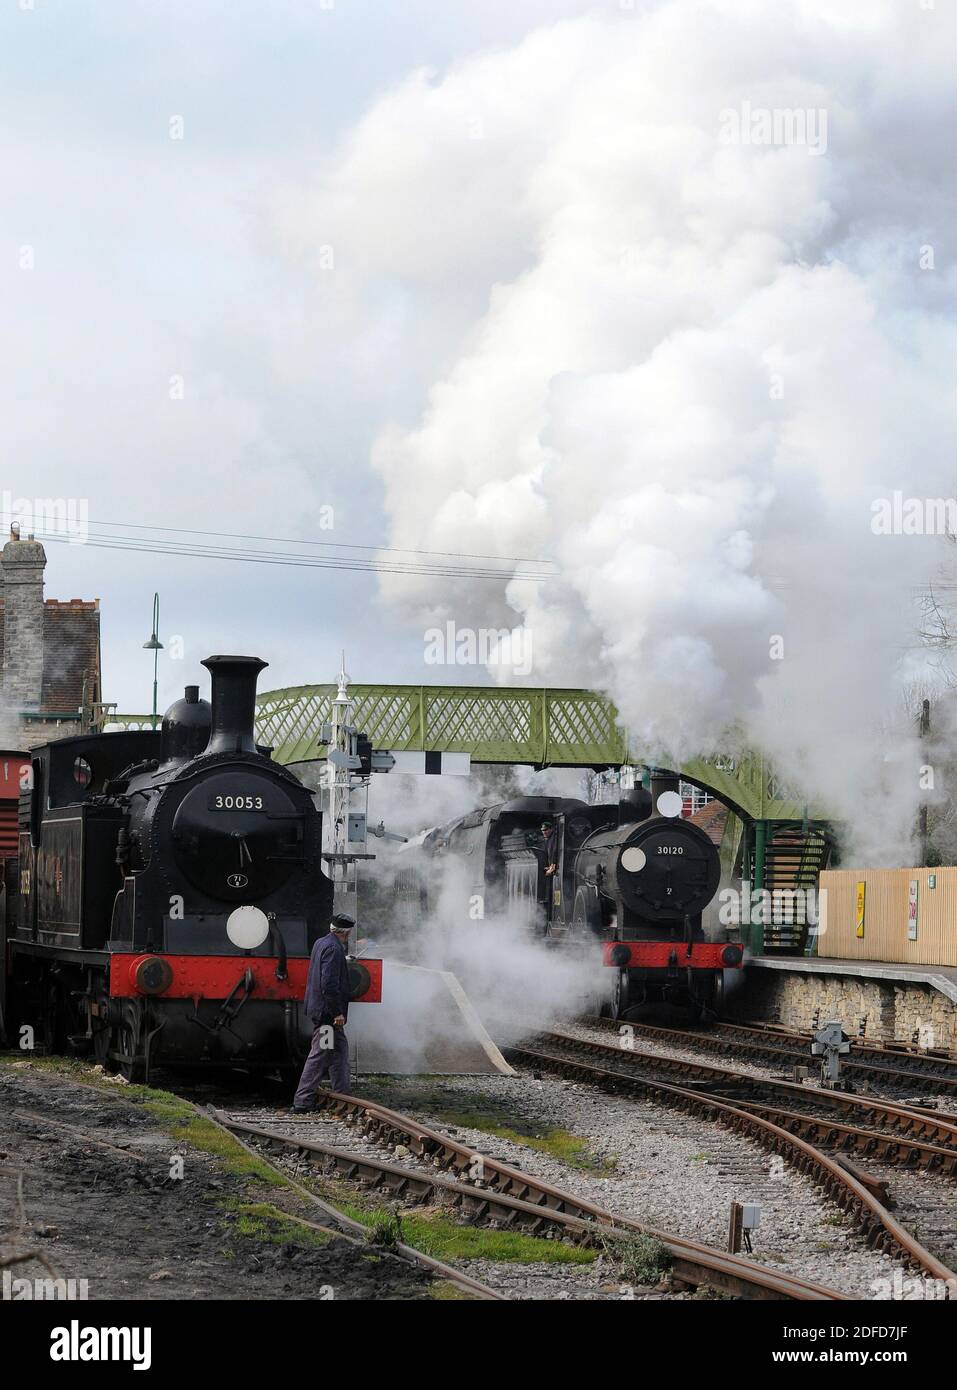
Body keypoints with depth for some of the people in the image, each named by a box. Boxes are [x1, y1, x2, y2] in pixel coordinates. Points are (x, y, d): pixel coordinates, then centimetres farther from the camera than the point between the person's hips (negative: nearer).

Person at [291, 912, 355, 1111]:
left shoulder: (321, 943, 13)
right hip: (327, 1012, -11)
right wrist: (338, 1013, -21)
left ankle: (344, 1099, 22)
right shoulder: (333, 949, -18)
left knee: (340, 1051, 16)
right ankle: (302, 1103, -4)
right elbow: (329, 984, -24)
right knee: (320, 1056, -6)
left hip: (320, 1010, 11)